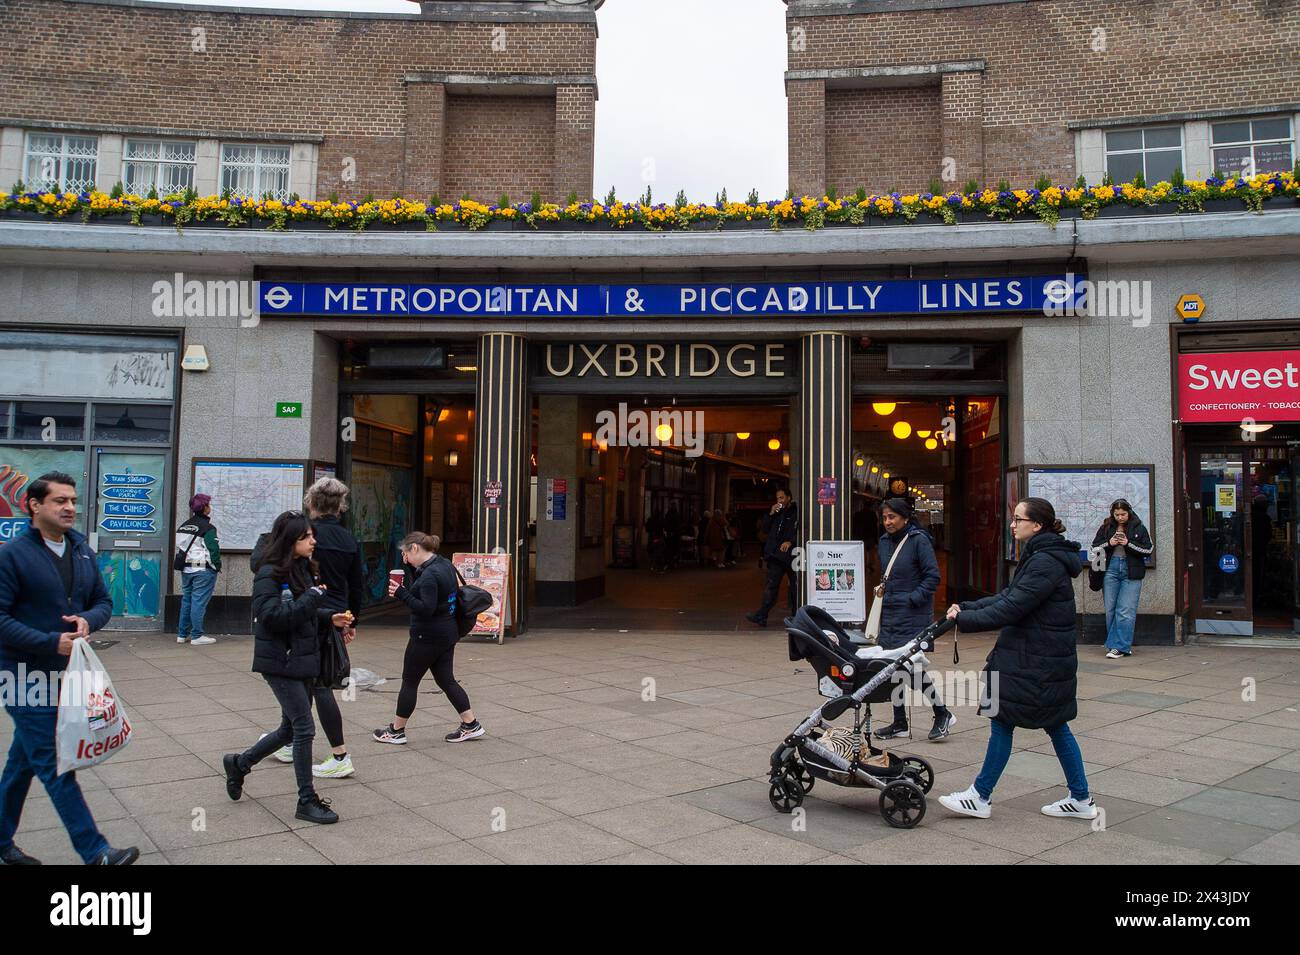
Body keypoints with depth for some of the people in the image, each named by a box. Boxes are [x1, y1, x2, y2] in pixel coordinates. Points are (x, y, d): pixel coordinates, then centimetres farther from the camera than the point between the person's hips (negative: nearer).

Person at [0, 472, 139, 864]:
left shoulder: (83, 552, 6)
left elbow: (104, 601, 12)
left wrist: (87, 620, -10)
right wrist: (52, 642, -21)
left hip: (65, 673, 7)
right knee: (55, 767, -2)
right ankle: (95, 852, 1)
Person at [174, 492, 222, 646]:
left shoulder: (184, 526, 12)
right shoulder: (208, 528, -13)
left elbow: (179, 547, 14)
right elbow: (213, 549, -16)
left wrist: (183, 563, 18)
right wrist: (217, 566, -6)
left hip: (186, 569, 8)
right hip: (203, 570, -8)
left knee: (186, 600, 13)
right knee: (199, 602, -5)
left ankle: (182, 634, 18)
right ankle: (196, 636, -3)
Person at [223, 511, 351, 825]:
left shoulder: (304, 569, 9)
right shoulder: (270, 574, -15)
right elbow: (272, 616, -24)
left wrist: (329, 618, 2)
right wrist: (313, 598, -21)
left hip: (304, 659, 8)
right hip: (281, 662, -8)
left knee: (291, 729, 17)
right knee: (304, 727, -5)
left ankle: (239, 763, 39)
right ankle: (307, 801, 7)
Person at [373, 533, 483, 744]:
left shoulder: (429, 574, -21)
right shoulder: (445, 564, 8)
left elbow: (426, 609, -25)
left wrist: (402, 594, -22)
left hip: (427, 637, -9)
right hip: (448, 633, 9)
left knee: (409, 681, 6)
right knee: (446, 680, 14)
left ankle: (396, 731, 18)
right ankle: (471, 725, 14)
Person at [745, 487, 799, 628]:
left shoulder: (797, 512, -2)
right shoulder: (777, 513, 17)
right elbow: (765, 529, 14)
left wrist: (790, 542, -19)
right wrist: (771, 514, 2)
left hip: (791, 554, -5)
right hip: (776, 555, 5)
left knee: (795, 586, 6)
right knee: (771, 585, -1)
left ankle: (796, 615, 19)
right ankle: (761, 616, -7)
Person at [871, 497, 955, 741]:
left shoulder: (919, 540, -11)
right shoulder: (884, 542, 10)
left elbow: (933, 576, -13)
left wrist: (913, 598, -17)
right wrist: (883, 591, 10)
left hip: (913, 615, -7)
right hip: (890, 612, 7)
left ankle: (943, 714, 13)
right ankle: (900, 723, 19)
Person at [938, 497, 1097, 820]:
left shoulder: (1045, 563, -20)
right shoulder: (1041, 556, 13)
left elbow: (1010, 609, -24)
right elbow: (1008, 596, 14)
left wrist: (964, 620, -17)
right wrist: (966, 608, 3)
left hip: (1035, 661, -10)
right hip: (1049, 657, 10)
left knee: (1002, 721, -1)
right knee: (1055, 725, 15)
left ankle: (979, 798, 9)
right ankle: (1081, 799, 23)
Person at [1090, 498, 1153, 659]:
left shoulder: (1138, 528, 3)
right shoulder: (1106, 527, 9)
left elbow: (1148, 549, 0)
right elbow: (1094, 546, 12)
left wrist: (1128, 543, -10)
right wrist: (1109, 543, -6)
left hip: (1131, 573, -3)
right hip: (1111, 570, 3)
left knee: (1126, 611, -7)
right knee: (1110, 610, 4)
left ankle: (1119, 646, -6)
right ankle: (1121, 645, 15)